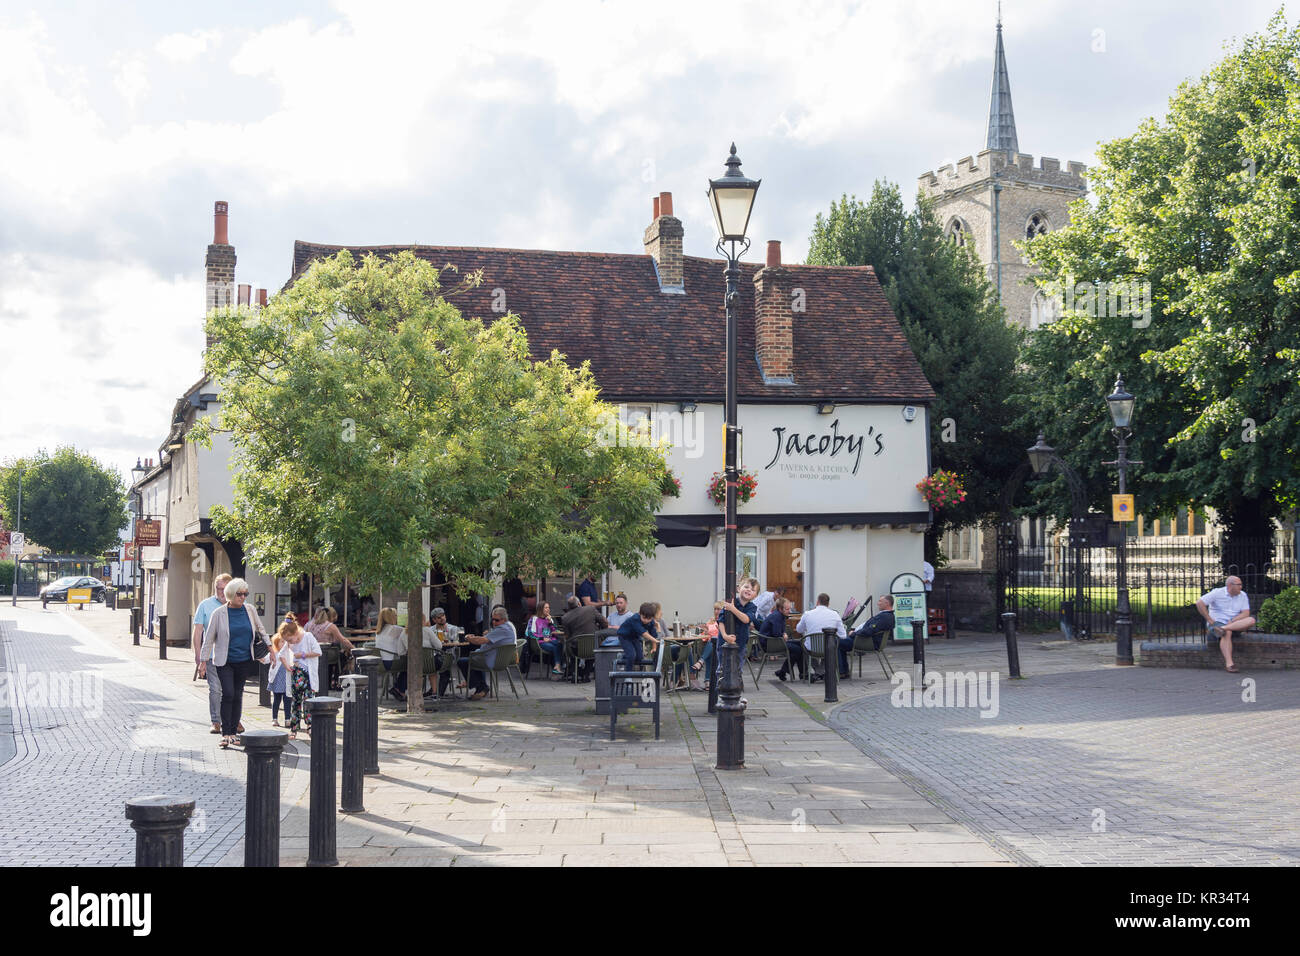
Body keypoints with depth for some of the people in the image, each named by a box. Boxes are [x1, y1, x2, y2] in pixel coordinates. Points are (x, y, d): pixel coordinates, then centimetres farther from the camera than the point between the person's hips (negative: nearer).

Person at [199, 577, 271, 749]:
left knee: (238, 695, 7)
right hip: (225, 662, -4)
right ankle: (225, 734, -11)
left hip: (244, 661, 4)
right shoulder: (219, 613, -7)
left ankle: (234, 731, 17)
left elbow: (260, 630, 20)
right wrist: (203, 661, -3)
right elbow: (209, 638, -2)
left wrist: (269, 647, 21)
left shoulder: (249, 610, 3)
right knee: (228, 694, -14)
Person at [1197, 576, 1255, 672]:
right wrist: (1209, 620, -11)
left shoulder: (1242, 595, 8)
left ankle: (1223, 629, -34)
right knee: (1227, 633, -39)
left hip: (1235, 625, 4)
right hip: (1217, 622, -4)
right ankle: (1229, 664, -48)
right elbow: (1199, 603, -11)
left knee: (1251, 621, -24)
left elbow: (1246, 613, -1)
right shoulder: (1217, 593, -4)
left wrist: (1232, 621, -18)